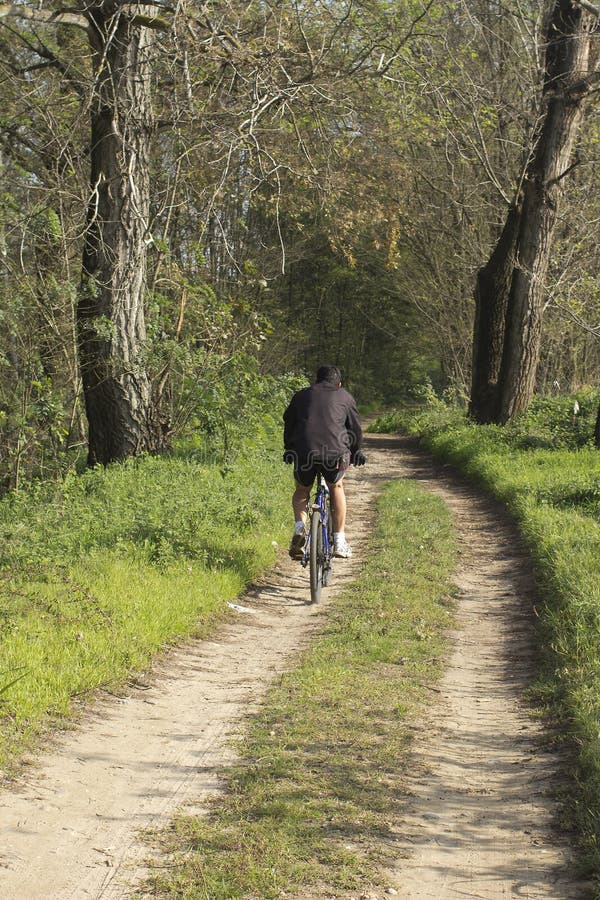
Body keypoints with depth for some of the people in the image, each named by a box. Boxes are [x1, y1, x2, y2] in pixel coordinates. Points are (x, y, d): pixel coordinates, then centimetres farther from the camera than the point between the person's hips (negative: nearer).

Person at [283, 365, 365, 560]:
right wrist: (356, 452, 39)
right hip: (335, 451, -1)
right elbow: (356, 428, 25)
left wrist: (289, 449, 40)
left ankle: (299, 526, -2)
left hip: (304, 452, 1)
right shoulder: (345, 397, 21)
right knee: (336, 487, 25)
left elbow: (288, 423, 27)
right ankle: (339, 542, 19)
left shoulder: (301, 395, 24)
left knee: (302, 491, 26)